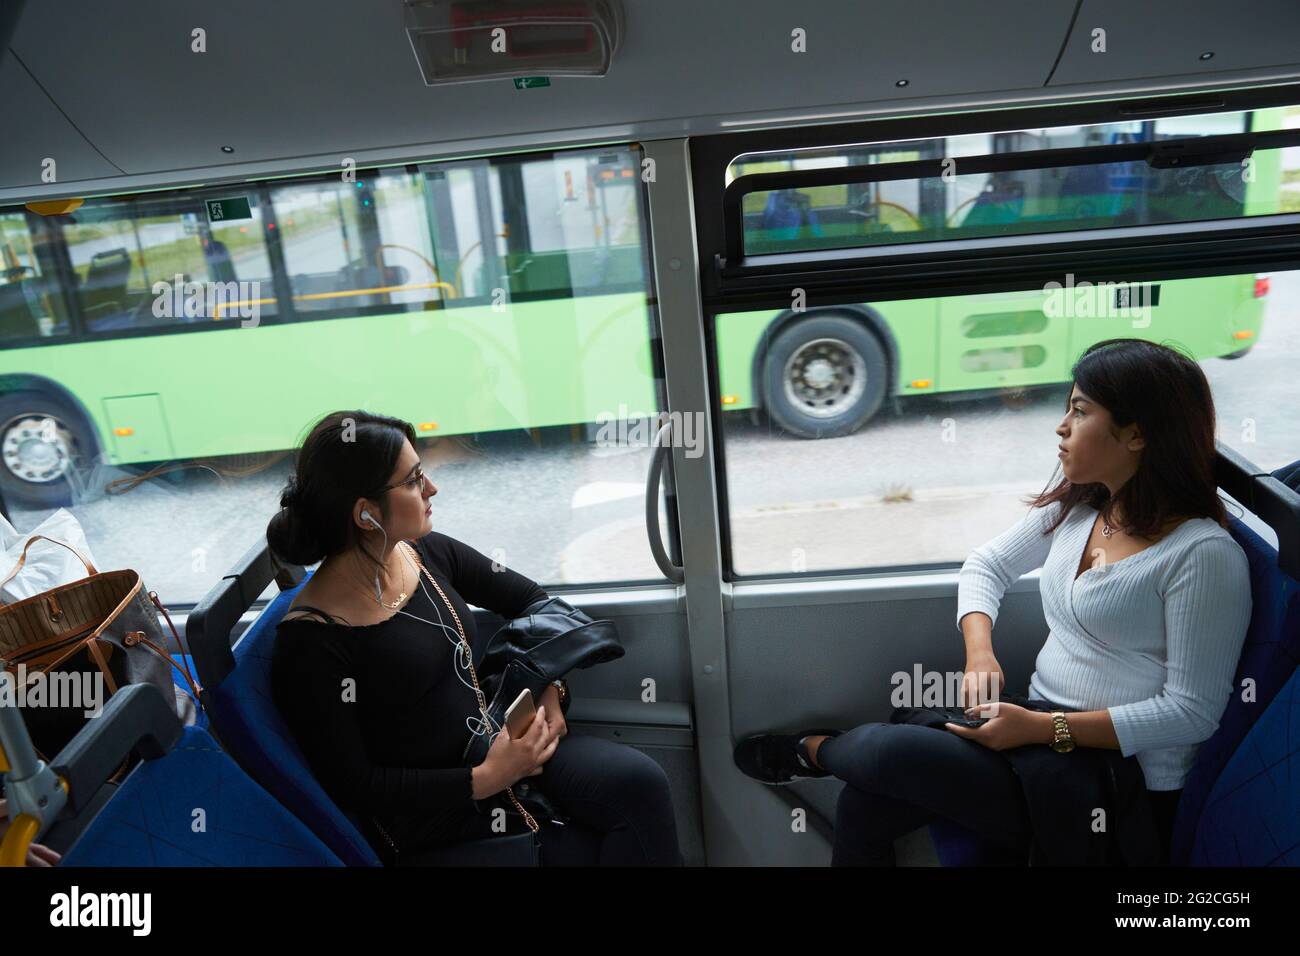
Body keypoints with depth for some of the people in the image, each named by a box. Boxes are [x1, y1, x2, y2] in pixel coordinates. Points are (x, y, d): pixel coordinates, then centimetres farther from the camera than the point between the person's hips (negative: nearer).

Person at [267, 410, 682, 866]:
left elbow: (531, 599, 13)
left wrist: (550, 689, -1)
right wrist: (484, 780, -19)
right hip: (432, 815, -5)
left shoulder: (428, 553, 0)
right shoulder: (311, 640, -18)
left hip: (503, 741, 6)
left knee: (639, 780, -18)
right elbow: (352, 785, -15)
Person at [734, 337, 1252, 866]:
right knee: (862, 809, -13)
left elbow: (1191, 712, -18)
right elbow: (987, 565, 15)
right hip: (1040, 730, 7)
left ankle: (815, 749, 13)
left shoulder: (1203, 555, -17)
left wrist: (1043, 729, -22)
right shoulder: (1076, 506, 6)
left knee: (887, 753, -21)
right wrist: (979, 654, -4)